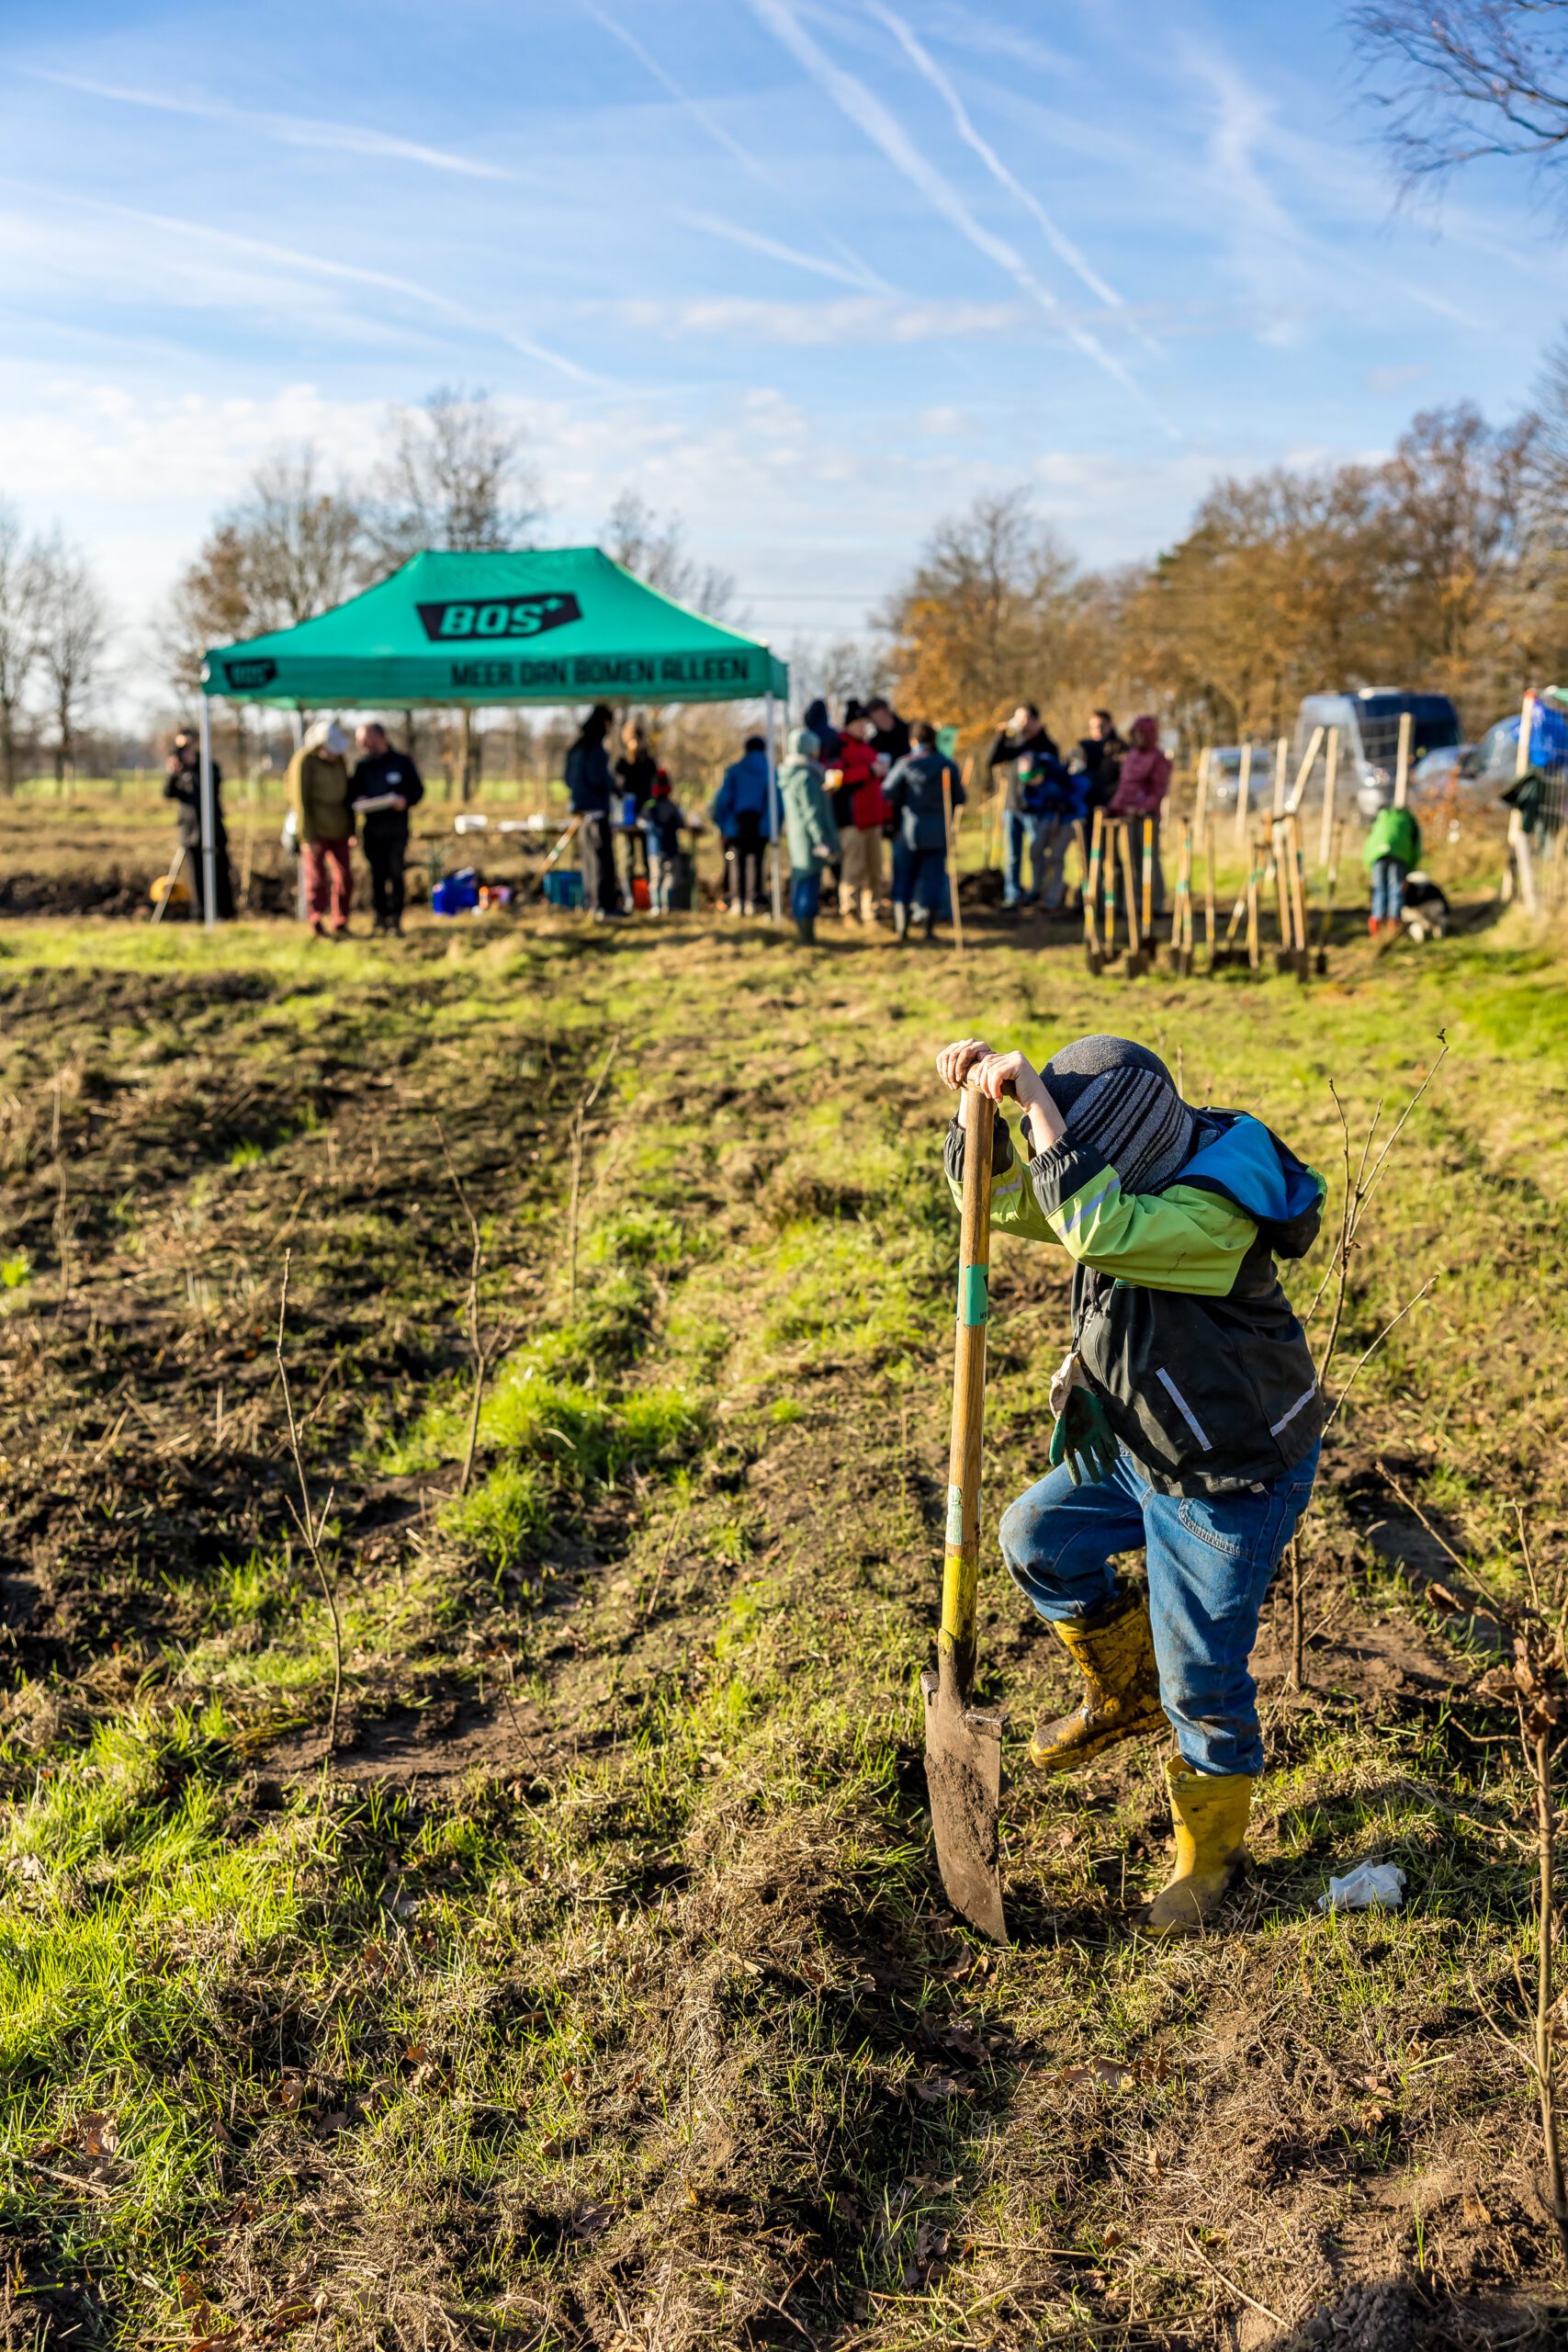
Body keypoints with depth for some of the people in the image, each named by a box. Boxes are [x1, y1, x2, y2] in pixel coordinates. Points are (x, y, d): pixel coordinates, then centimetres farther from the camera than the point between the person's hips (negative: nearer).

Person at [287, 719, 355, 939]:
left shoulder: (339, 758, 8)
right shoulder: (304, 762, -12)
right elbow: (300, 799, -12)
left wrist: (351, 828, 13)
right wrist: (308, 836, -15)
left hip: (338, 829, 6)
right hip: (316, 830, -6)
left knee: (344, 877, 5)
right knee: (317, 879, -3)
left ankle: (340, 925, 14)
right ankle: (318, 927, 1)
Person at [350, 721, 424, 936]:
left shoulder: (402, 761, 2)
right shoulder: (361, 765, 11)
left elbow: (418, 789, 4)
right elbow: (352, 792, 15)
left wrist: (405, 800, -16)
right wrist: (356, 801, -9)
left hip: (397, 827, -3)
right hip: (371, 828, 3)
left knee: (395, 873, -3)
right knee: (376, 874, 4)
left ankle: (395, 917, 3)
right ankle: (381, 916, 11)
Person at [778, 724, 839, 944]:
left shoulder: (789, 776, 12)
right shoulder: (806, 777, -16)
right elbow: (812, 813, -20)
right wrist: (824, 842, -19)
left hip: (797, 843, 9)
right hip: (810, 842, -9)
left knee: (800, 886, 13)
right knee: (809, 887, -7)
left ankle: (803, 934, 19)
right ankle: (807, 936, -6)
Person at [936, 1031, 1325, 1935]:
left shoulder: (1213, 1214, -33)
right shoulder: (1142, 1180, -4)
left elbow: (1095, 1228, -50)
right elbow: (999, 1196, 2)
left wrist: (1033, 1095, -42)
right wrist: (981, 1103, -15)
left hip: (1232, 1481, -9)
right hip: (1142, 1446, 9)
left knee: (1202, 1679, 4)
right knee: (1039, 1539, 18)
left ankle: (1211, 1851, 29)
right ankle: (1126, 1695, 39)